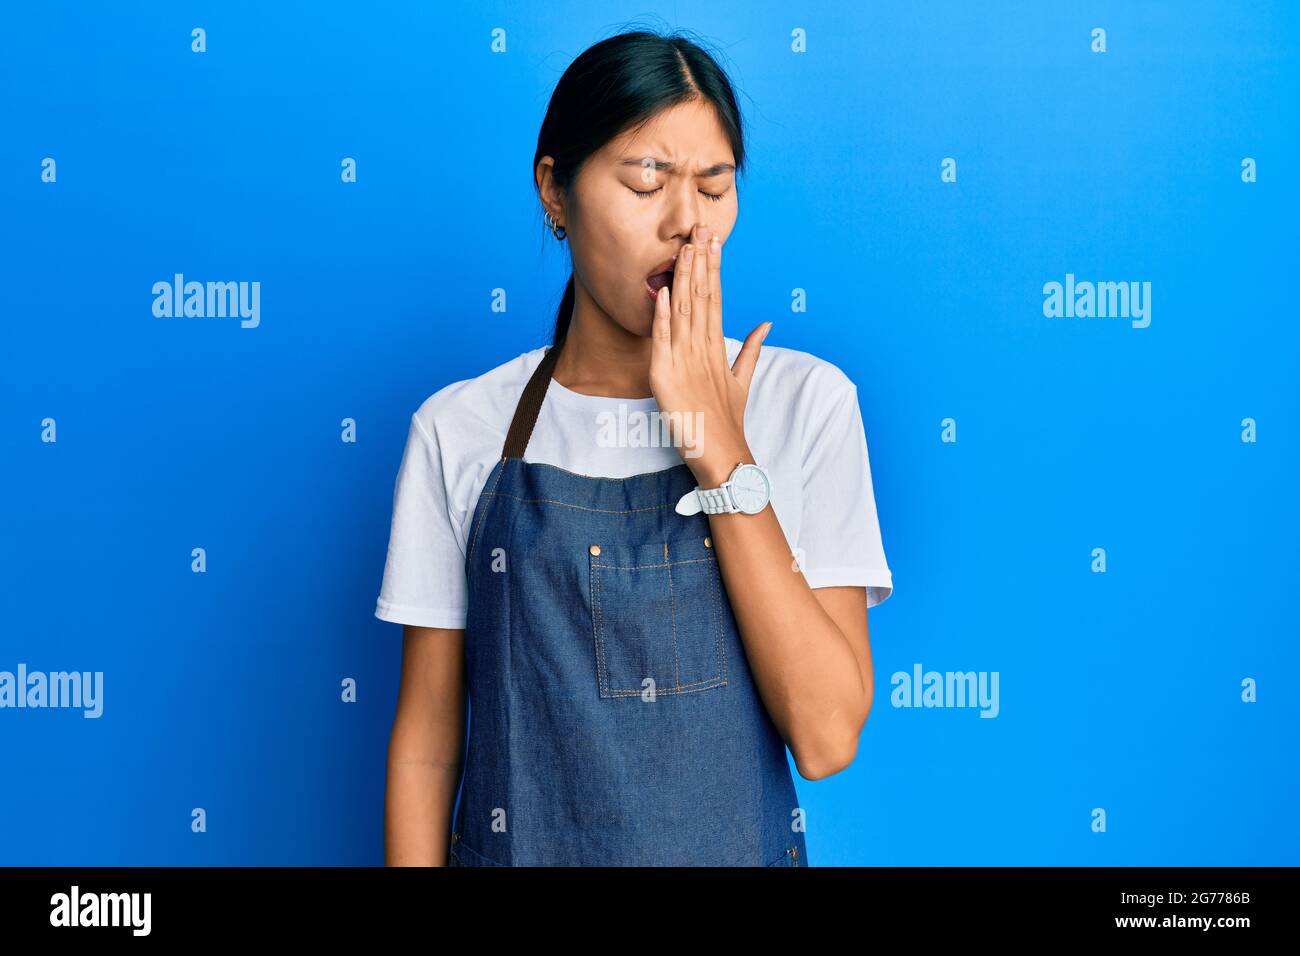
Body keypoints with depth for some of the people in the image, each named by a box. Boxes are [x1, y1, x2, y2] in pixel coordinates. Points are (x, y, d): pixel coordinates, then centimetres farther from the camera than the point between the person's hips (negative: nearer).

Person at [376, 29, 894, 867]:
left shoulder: (805, 400, -8)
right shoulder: (461, 429, -7)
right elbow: (426, 738, -2)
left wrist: (721, 454, -19)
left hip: (745, 843, 0)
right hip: (519, 845, 0)